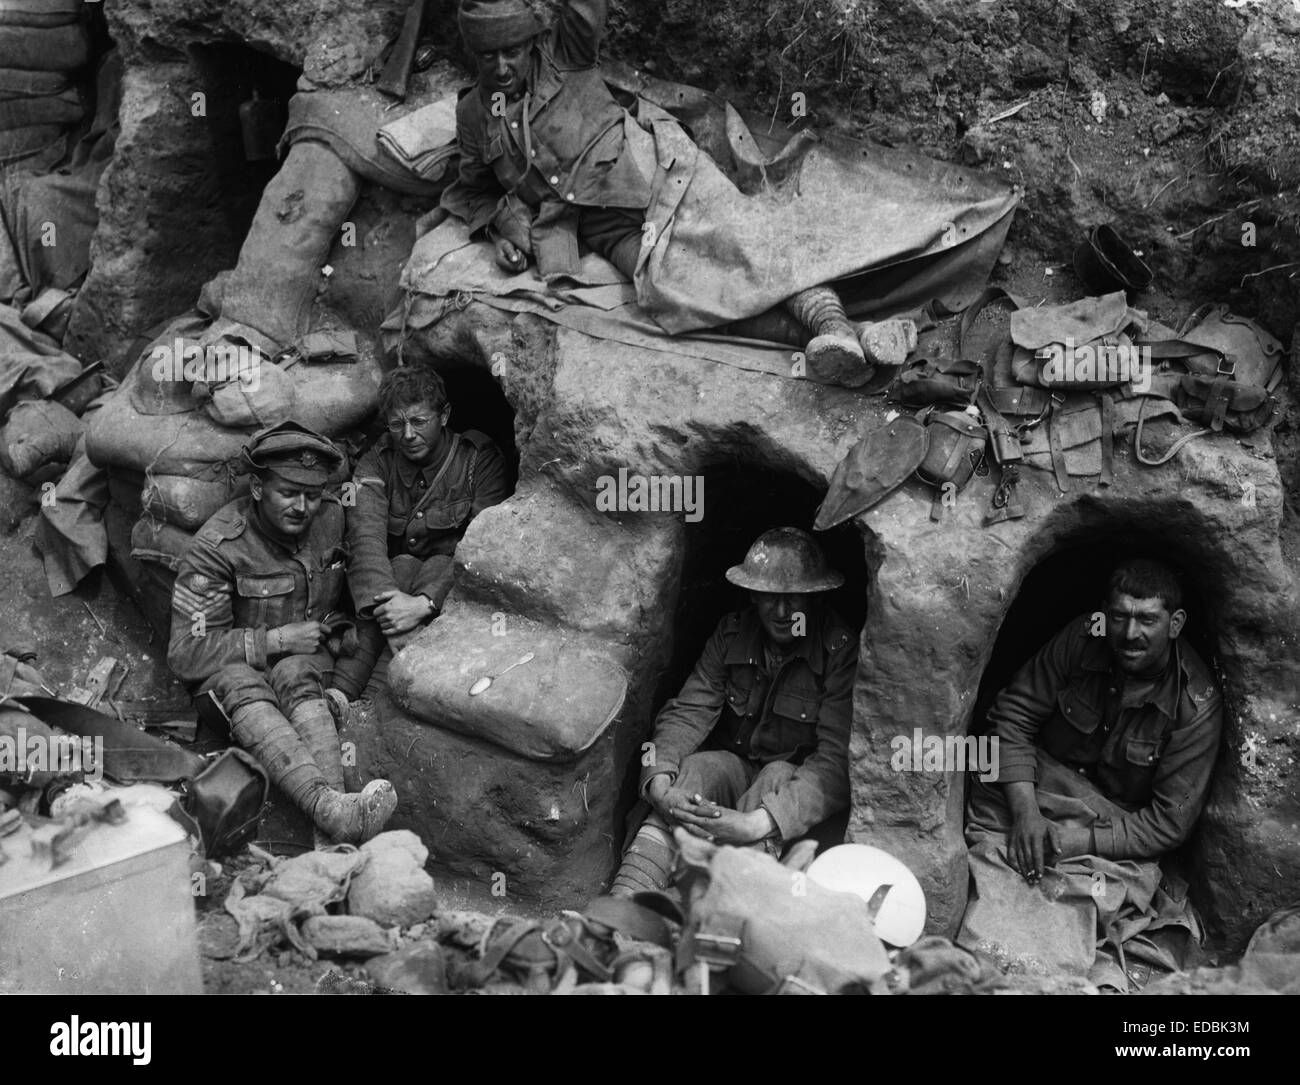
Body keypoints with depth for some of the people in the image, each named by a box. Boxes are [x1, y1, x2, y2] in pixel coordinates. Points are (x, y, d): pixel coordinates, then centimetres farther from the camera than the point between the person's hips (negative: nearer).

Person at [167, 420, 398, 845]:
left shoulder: (332, 518, -3)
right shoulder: (216, 546, -17)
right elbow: (186, 654, -18)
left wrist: (340, 627, 2)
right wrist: (277, 640, -20)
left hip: (305, 656, 3)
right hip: (230, 666, -2)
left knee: (297, 676, -34)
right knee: (241, 686, -38)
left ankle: (333, 837, -58)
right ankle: (332, 811, -63)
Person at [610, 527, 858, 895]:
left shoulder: (843, 651, -18)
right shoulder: (732, 633, -2)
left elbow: (837, 760, -27)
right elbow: (688, 712, -8)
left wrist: (757, 823, -41)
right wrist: (659, 783, -31)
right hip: (734, 768, 3)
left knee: (778, 775, -34)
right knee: (696, 767, -28)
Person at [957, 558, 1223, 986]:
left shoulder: (1196, 706, -17)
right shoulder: (1081, 641, -11)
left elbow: (1169, 822, -15)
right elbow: (1013, 713, -6)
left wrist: (1070, 840, -24)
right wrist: (1025, 810, -20)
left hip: (1121, 835, -3)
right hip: (1042, 790, 4)